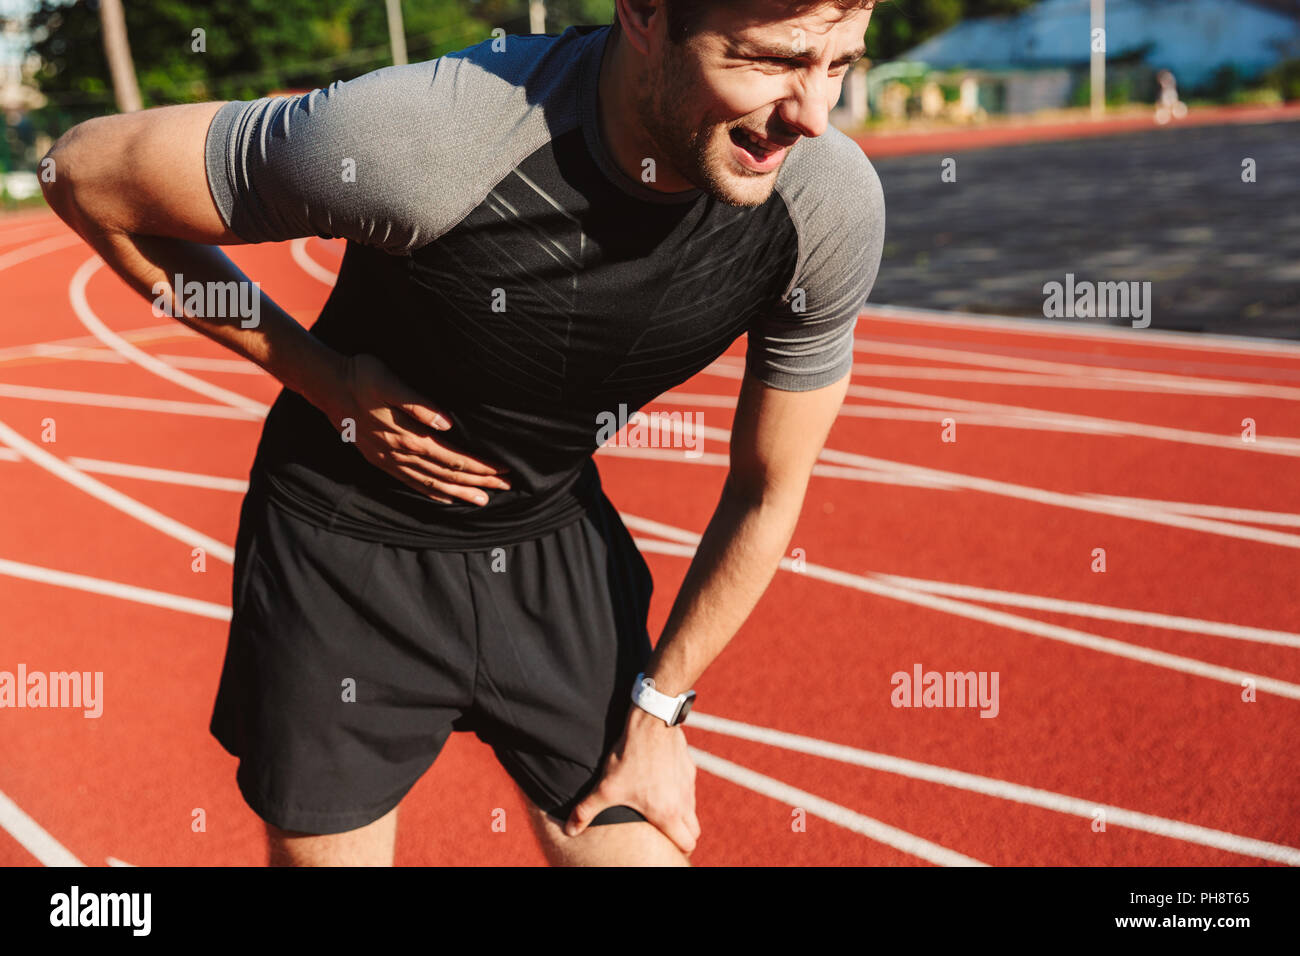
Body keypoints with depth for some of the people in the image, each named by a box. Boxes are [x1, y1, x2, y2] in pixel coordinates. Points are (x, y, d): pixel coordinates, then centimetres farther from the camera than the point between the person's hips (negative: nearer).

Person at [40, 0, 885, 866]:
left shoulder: (833, 207, -20)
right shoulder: (417, 138, -32)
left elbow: (768, 493, -4)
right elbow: (86, 172, -17)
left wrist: (660, 709, 0)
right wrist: (327, 382, -18)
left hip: (557, 550, 3)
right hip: (346, 550, -3)